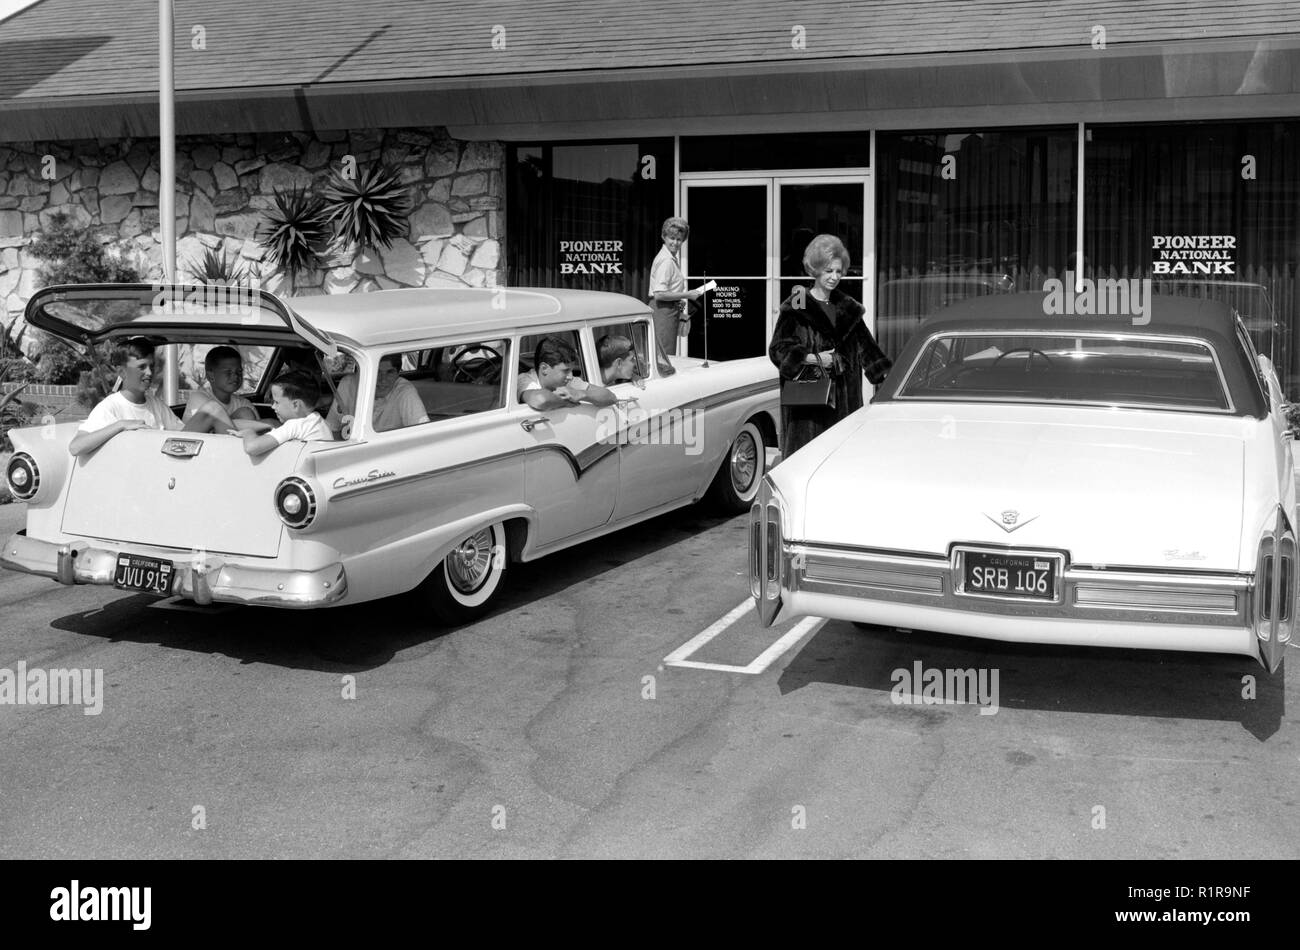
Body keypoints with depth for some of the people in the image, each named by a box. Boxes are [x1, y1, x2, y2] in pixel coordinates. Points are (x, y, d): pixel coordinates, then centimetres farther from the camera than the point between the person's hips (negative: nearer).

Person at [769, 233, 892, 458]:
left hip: (844, 397, 5)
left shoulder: (848, 308, 13)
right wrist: (812, 359, -17)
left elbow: (865, 345, 17)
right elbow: (778, 349, -6)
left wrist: (886, 376, 8)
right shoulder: (796, 307, -2)